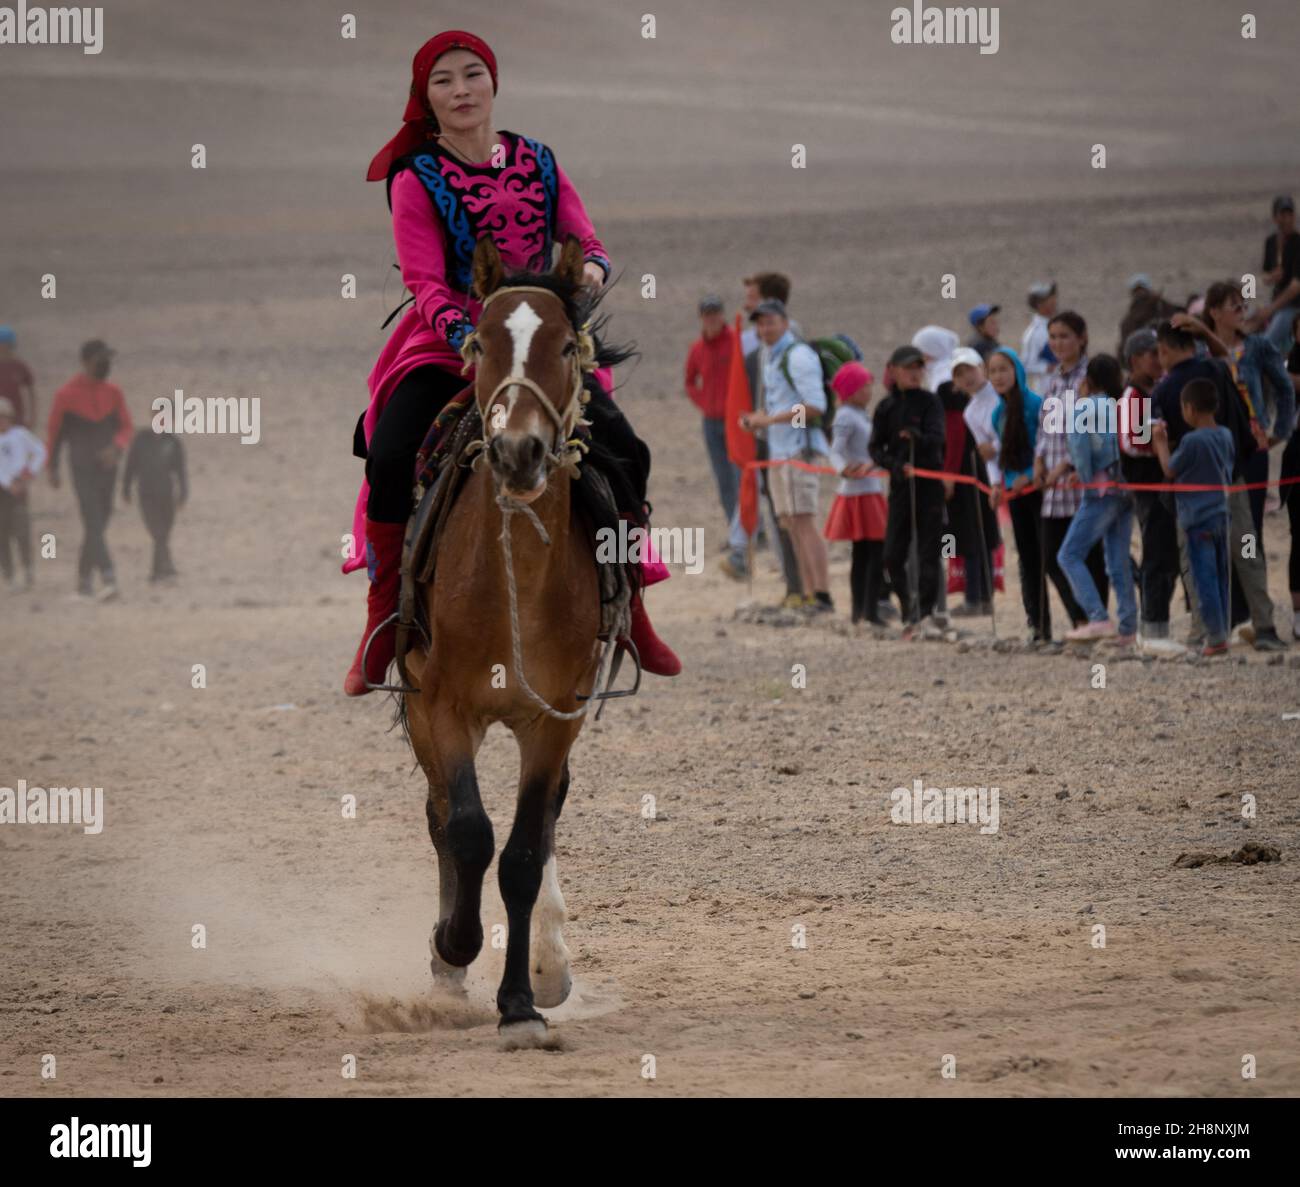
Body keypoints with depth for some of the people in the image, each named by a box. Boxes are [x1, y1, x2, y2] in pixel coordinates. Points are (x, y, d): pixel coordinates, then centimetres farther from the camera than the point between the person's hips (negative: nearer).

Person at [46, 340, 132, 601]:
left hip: (108, 468, 5)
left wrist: (116, 449, -18)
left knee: (97, 526, 10)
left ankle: (84, 580, 25)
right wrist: (52, 469, 8)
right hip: (82, 471, -5)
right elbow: (54, 431, 3)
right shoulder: (66, 395, -7)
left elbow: (125, 429, 4)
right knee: (94, 524, -16)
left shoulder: (113, 393, 5)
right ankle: (109, 580, -29)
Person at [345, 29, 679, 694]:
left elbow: (587, 243, 5)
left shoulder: (538, 163, 8)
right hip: (446, 342, -3)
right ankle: (381, 627, -12)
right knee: (390, 458, -26)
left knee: (626, 453, -11)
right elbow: (425, 283, -12)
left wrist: (593, 270, -20)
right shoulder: (416, 180, -3)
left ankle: (631, 617, 7)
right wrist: (467, 337, -30)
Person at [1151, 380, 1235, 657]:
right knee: (1220, 578, 14)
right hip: (1221, 514, 7)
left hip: (1198, 518, -7)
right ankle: (1221, 632, 18)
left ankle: (1216, 637, -3)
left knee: (1205, 579, -3)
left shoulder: (1192, 441, -18)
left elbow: (1170, 470, -6)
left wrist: (1161, 442, 7)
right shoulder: (1225, 436, 4)